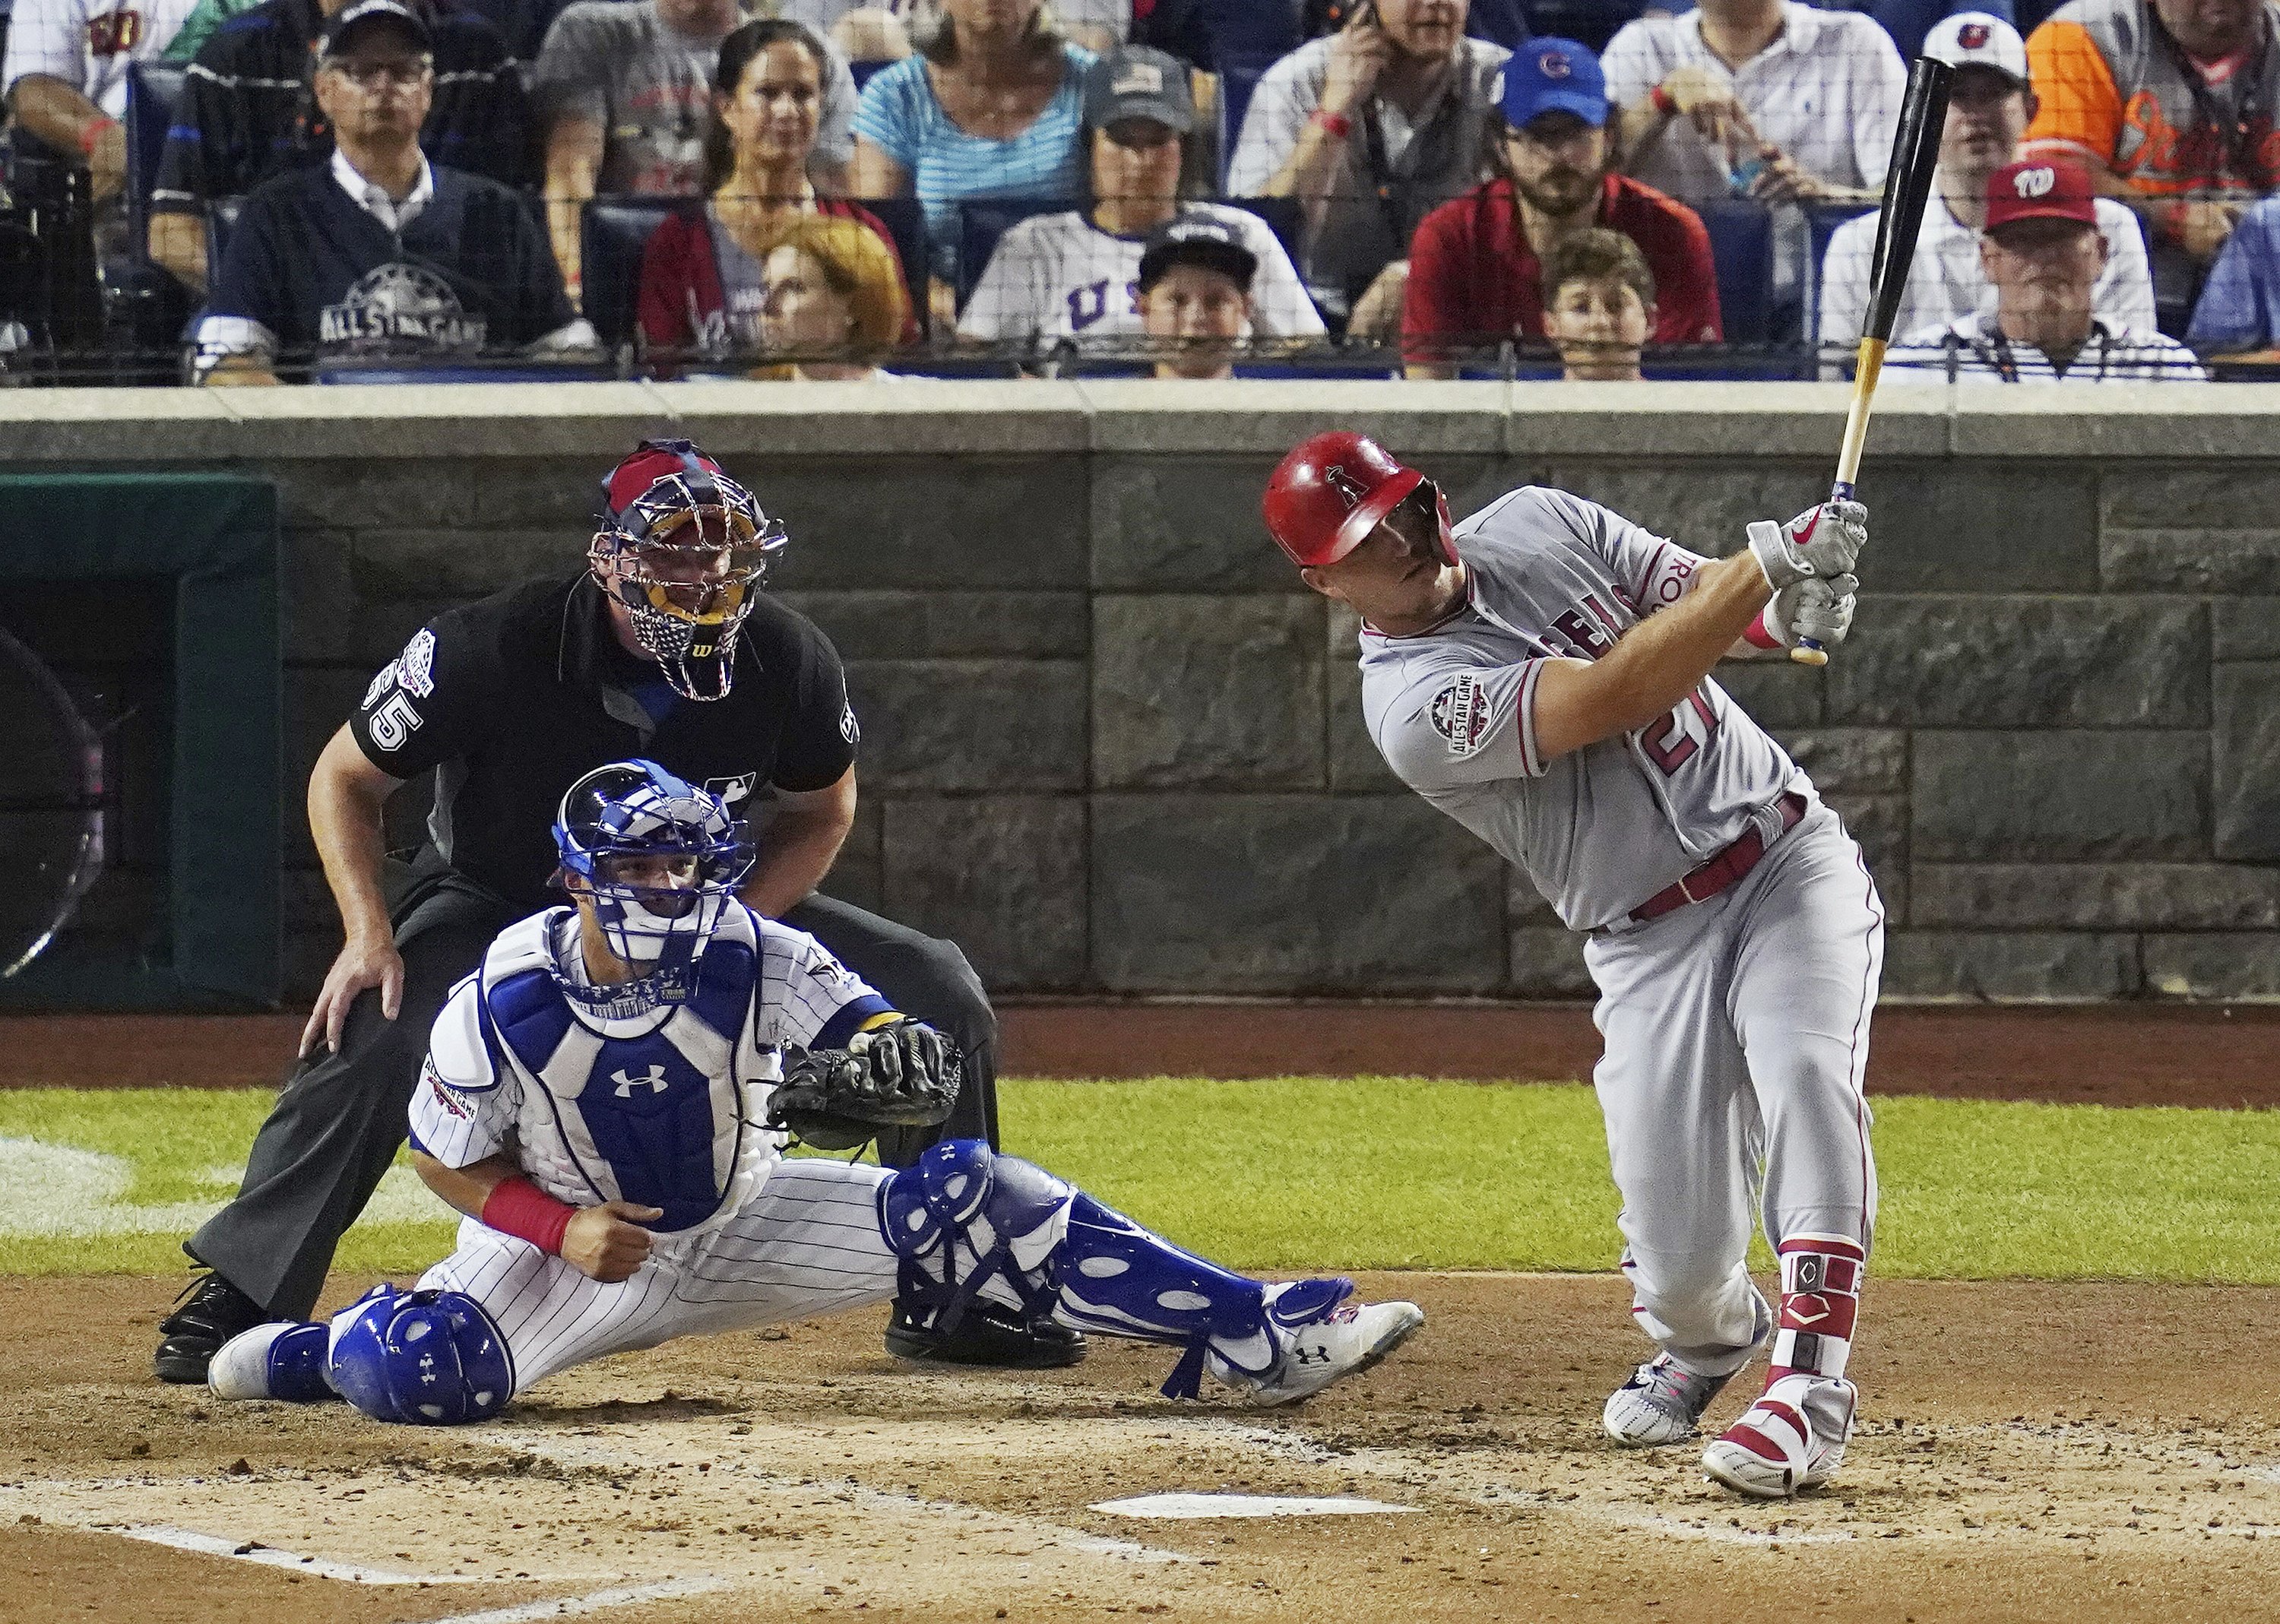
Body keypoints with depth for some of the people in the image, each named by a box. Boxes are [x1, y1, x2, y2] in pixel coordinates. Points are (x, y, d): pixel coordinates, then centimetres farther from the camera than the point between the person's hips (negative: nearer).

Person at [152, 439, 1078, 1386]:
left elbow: (821, 813, -1)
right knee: (369, 1033, -33)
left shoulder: (787, 661, -20)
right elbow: (346, 779, -14)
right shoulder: (492, 651, -29)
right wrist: (371, 938, -27)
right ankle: (236, 1300, -19)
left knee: (939, 993, -8)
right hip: (494, 906, -3)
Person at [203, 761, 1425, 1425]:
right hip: (571, 1241, -2)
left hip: (745, 1227, 2)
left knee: (964, 1197, -15)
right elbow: (448, 1161, -9)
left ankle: (1257, 1338, -17)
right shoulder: (501, 1003, -20)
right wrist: (563, 1230, -24)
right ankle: (324, 1343, 12)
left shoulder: (752, 959, -16)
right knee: (422, 1376, -31)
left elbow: (911, 1052, -19)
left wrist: (871, 1067, -42)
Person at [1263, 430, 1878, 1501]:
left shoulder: (1536, 525, 4)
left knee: (1806, 1072, -28)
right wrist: (1772, 559, -27)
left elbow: (1706, 602, 8)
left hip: (1792, 860, 3)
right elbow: (1615, 696, -24)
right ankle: (1706, 1342, 31)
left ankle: (1806, 1384, -30)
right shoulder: (1413, 706, -15)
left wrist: (1782, 615, -17)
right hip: (1652, 942, -3)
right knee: (1679, 1264, -8)